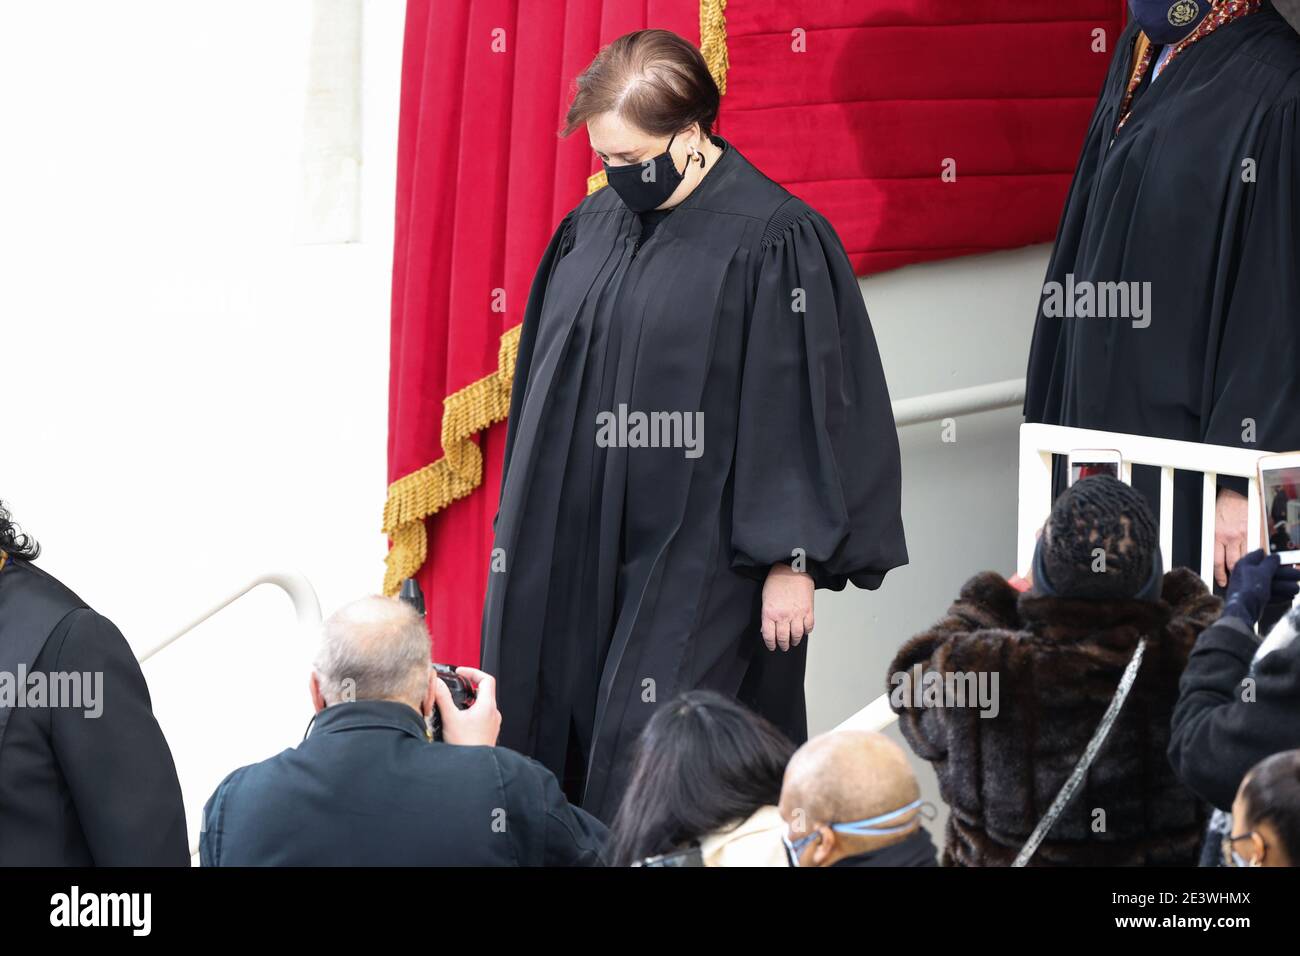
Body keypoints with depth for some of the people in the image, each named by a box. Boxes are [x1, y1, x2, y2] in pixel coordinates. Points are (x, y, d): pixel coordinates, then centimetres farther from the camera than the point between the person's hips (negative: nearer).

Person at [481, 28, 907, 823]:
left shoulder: (773, 240, -10)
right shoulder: (594, 225, 10)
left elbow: (803, 408, -11)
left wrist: (791, 559, -13)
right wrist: (521, 528, 18)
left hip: (698, 567, -7)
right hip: (576, 552, 7)